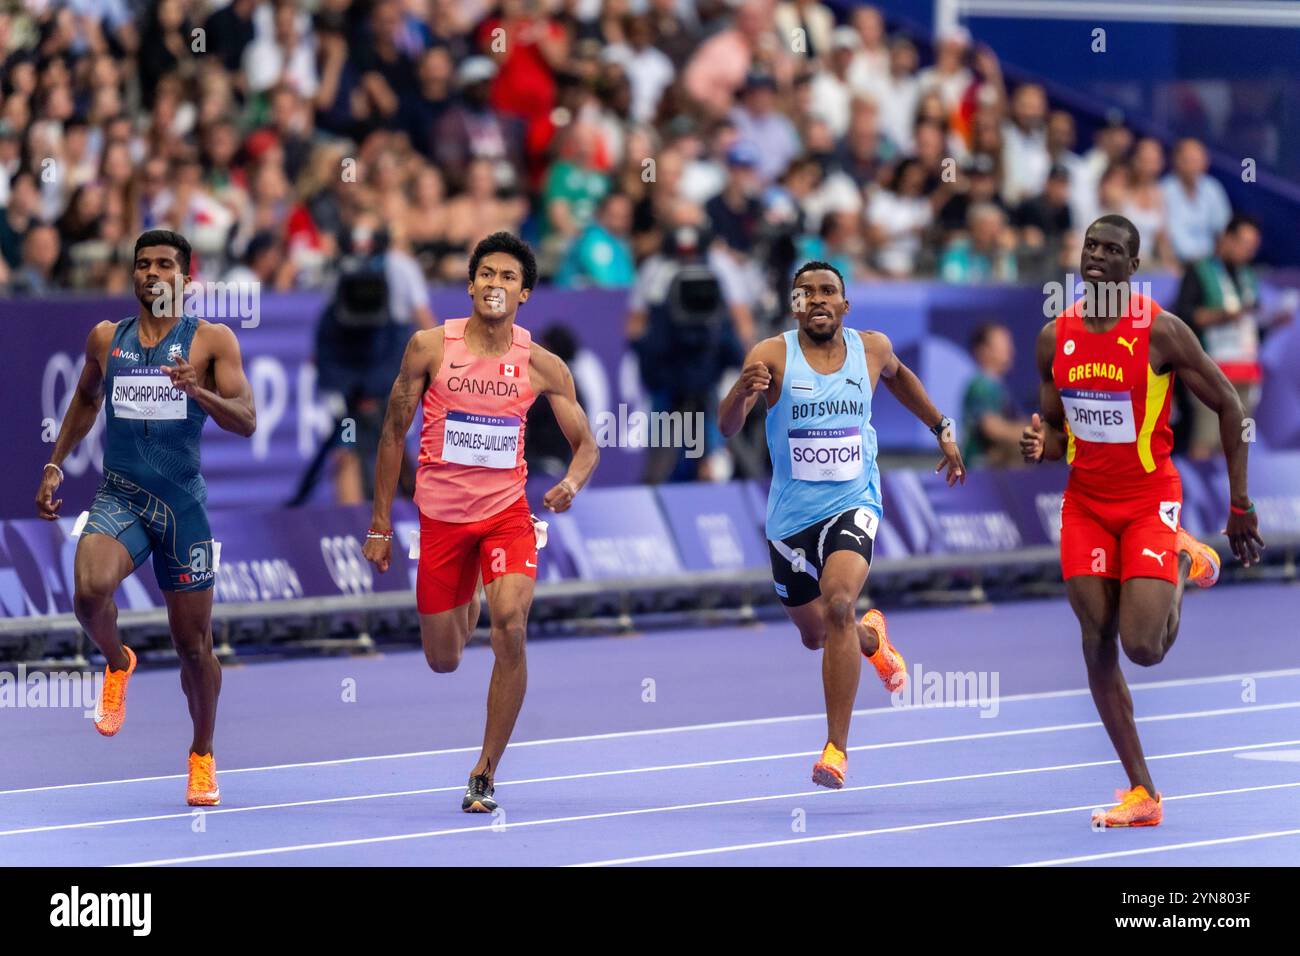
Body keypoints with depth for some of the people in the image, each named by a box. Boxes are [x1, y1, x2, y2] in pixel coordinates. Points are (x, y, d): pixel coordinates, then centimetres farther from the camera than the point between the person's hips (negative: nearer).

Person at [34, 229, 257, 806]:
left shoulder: (211, 341, -1)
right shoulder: (106, 339, 9)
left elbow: (245, 422, -8)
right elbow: (85, 399, 27)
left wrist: (199, 392, -26)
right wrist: (55, 465, 22)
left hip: (182, 503, -1)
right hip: (119, 497, 1)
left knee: (192, 643, 5)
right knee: (90, 592, -29)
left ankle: (202, 754, 28)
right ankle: (117, 664, 5)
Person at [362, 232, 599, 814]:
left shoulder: (541, 366, -5)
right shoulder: (430, 347, -6)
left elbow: (586, 443, 4)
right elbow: (394, 434, 2)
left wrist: (572, 482, -20)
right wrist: (380, 525, 2)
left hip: (506, 513, -1)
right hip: (440, 517, 1)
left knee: (510, 628, -24)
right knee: (443, 661, 9)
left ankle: (485, 774, -12)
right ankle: (465, 606, 50)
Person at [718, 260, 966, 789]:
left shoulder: (872, 348, -2)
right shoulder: (772, 356, -12)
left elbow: (897, 375, 24)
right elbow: (727, 427, -24)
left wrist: (942, 429, 25)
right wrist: (742, 391, -45)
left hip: (853, 504, -1)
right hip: (791, 515, 1)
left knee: (839, 603, -27)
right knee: (814, 634, 16)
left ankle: (837, 747, -23)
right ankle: (871, 637, 55)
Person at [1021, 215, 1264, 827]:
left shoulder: (1161, 332, -13)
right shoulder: (1055, 337, 2)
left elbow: (1229, 406, -6)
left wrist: (1240, 505, -6)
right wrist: (1040, 446, -12)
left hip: (1150, 501, -4)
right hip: (1085, 503, 4)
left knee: (1143, 646, -16)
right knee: (1098, 646, -2)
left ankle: (1185, 564, 18)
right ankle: (1141, 793, 6)